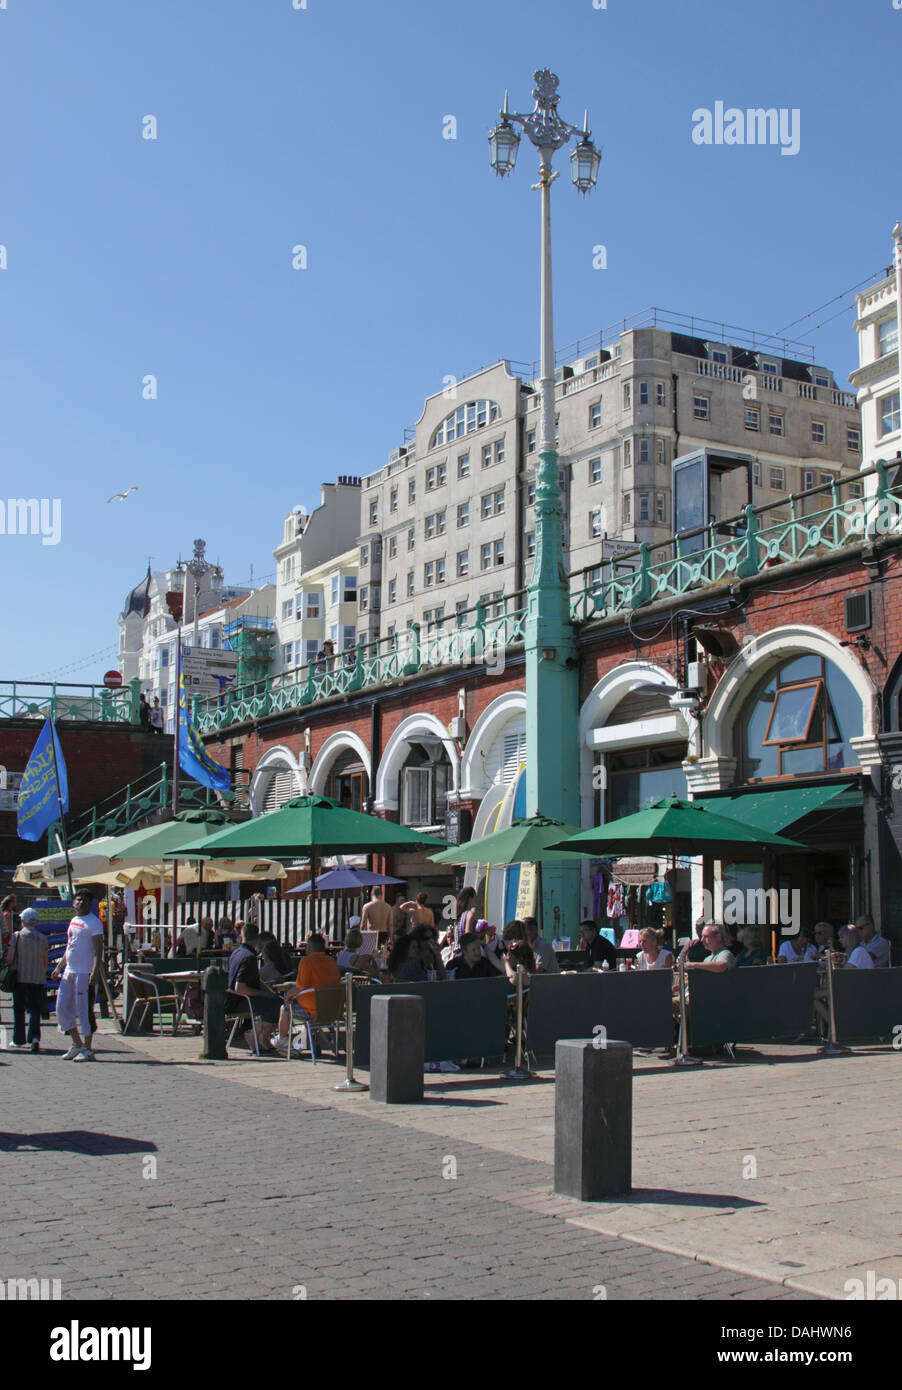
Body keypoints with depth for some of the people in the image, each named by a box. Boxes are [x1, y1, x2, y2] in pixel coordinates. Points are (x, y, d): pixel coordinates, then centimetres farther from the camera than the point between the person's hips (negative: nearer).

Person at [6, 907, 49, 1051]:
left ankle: (18, 1040, 18)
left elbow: (9, 958, -8)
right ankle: (34, 1037, -16)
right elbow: (45, 961, 8)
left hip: (20, 977, -1)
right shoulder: (42, 938, 3)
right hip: (37, 978, 1)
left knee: (18, 1008, 12)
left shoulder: (17, 936, -4)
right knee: (35, 1009, 2)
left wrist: (8, 969, 10)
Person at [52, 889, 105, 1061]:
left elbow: (98, 949, -16)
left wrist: (95, 972, -25)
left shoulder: (93, 922, -9)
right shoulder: (74, 921, 17)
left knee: (83, 1011, -6)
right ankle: (77, 1044, 21)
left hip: (84, 973, -9)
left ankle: (88, 1049, 2)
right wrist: (59, 967, 24)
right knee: (62, 1008, 10)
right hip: (69, 972, 9)